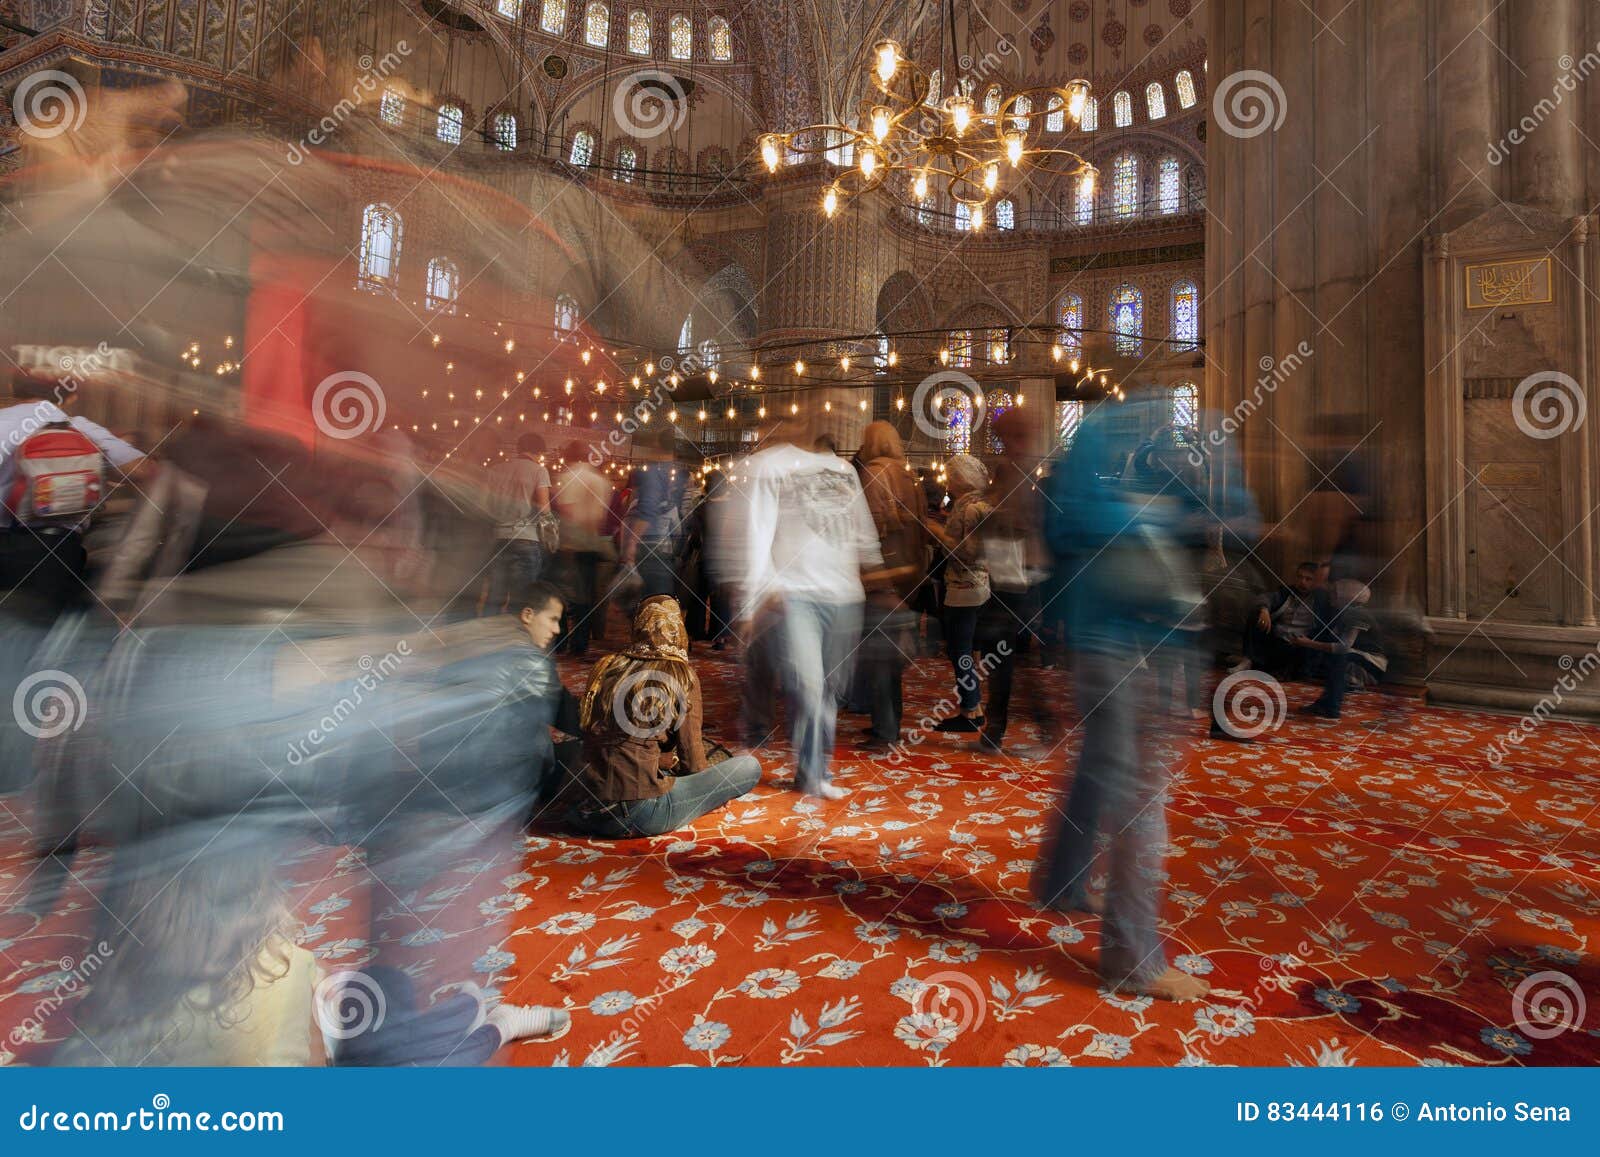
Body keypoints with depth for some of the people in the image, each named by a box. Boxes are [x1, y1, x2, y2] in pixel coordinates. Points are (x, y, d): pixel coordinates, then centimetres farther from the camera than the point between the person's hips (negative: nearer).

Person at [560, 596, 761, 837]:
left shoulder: (605, 667, 10)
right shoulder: (681, 675, -4)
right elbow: (691, 758, 0)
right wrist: (712, 793, 22)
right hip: (639, 814, -6)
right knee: (749, 767, 0)